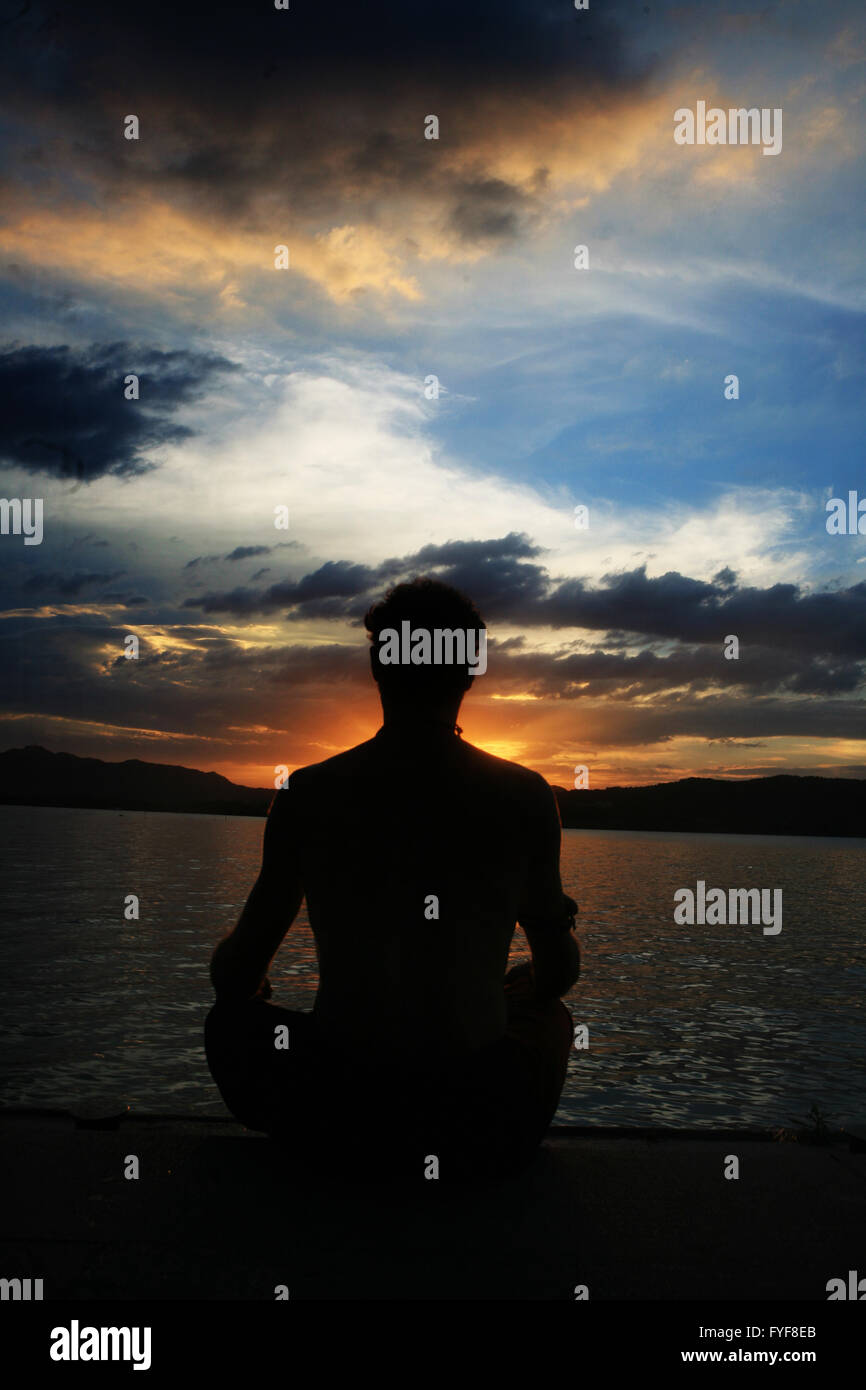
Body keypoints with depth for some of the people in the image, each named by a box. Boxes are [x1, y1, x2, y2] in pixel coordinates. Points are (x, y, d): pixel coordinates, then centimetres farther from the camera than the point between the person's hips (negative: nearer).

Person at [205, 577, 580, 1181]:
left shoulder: (309, 793, -4)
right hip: (486, 1138, 1)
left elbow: (237, 975, 5)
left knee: (232, 1020, 30)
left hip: (337, 1126, 0)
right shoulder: (526, 797, -4)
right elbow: (558, 973, 7)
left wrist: (240, 982, 29)